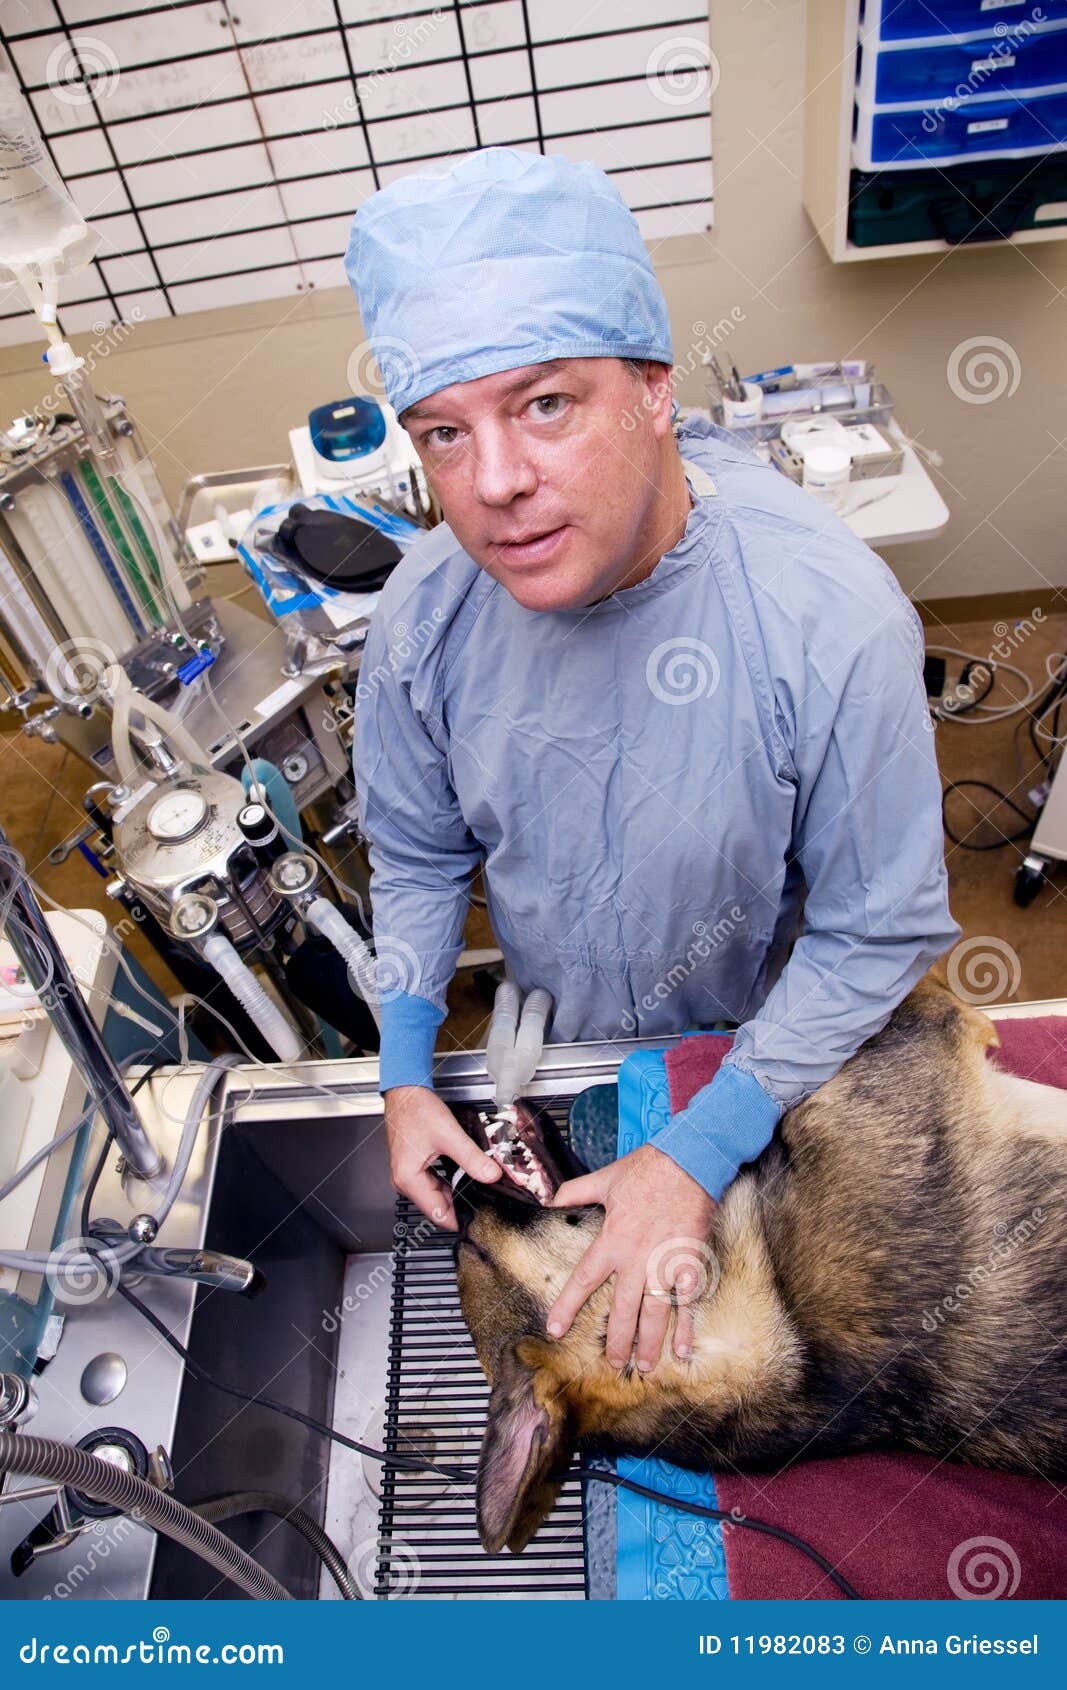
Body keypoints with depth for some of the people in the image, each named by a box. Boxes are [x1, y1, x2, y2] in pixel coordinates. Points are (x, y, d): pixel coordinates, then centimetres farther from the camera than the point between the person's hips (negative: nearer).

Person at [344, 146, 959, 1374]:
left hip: (761, 1035, -2)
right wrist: (406, 1076, -12)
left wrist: (700, 1155, -26)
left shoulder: (833, 618, -34)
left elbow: (878, 936, -24)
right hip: (552, 1039, 3)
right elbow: (416, 857, -6)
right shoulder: (425, 611, -22)